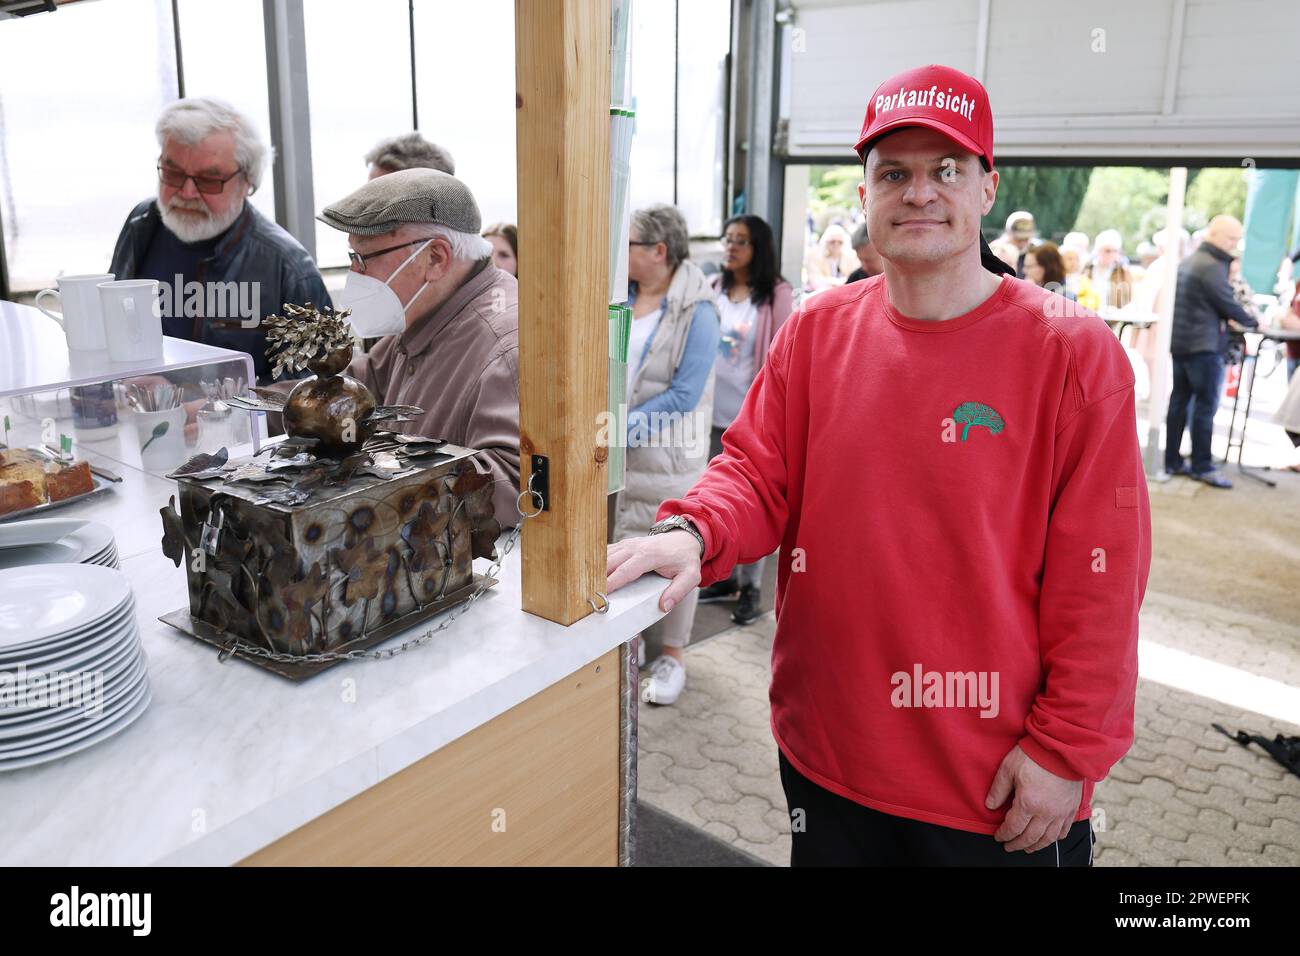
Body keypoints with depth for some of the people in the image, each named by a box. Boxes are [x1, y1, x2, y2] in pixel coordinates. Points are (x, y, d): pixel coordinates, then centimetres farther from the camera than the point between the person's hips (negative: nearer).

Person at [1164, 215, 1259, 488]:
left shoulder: (1188, 262, 15)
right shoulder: (1212, 266, -14)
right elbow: (1228, 304, -11)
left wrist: (1226, 320, 18)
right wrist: (1253, 322, 3)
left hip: (1180, 341, 9)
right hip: (1204, 345, -9)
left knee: (1179, 400, 10)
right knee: (1206, 405, -5)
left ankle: (1172, 460, 13)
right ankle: (1201, 466, -2)